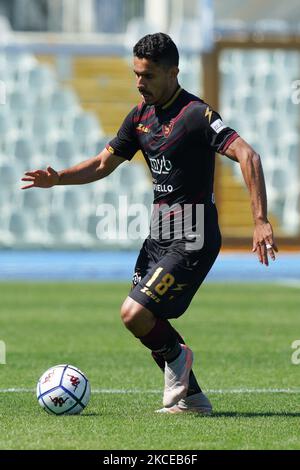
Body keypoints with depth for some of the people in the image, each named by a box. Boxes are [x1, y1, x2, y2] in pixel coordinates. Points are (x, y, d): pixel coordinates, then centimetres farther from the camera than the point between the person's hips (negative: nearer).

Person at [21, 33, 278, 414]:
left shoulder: (194, 114, -17)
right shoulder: (141, 115, 9)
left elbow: (248, 157, -25)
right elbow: (104, 163, 20)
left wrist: (261, 221, -32)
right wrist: (57, 179, 4)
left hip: (192, 239, -9)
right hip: (160, 234, 9)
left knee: (134, 314, -17)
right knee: (148, 323, 9)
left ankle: (175, 356, 13)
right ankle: (191, 398, 22)